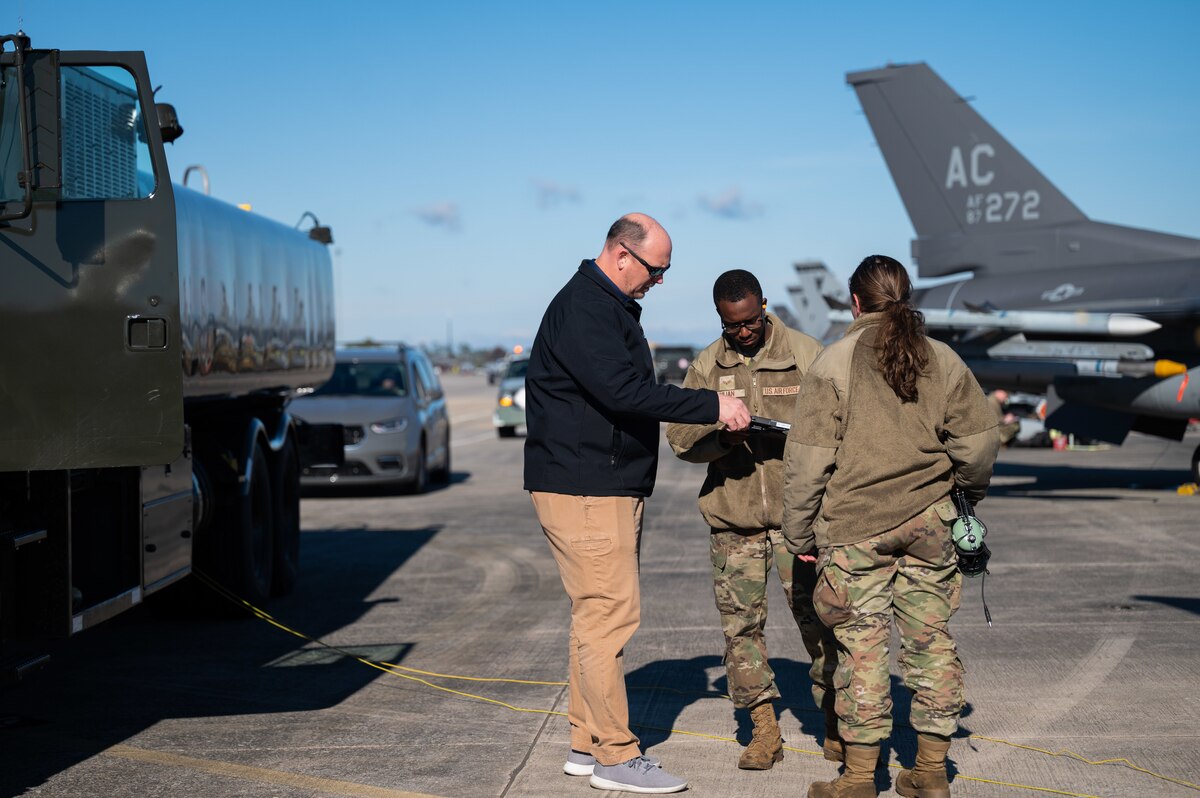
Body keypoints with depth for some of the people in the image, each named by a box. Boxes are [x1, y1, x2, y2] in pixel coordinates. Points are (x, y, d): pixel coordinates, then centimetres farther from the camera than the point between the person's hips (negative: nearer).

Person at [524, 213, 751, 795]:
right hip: (582, 490, -11)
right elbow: (624, 392, -26)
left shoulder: (612, 307, 19)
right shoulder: (581, 309, -16)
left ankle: (587, 743, 20)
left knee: (598, 616, 13)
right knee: (610, 615, -9)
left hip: (613, 488, 11)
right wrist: (712, 407, -22)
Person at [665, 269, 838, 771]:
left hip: (797, 512, -2)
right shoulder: (707, 365, 8)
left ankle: (834, 724, 13)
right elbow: (680, 435, 3)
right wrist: (720, 433, -16)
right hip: (733, 517, 3)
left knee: (817, 616, -2)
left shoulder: (805, 353, 0)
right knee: (740, 623, 2)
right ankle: (764, 730, 13)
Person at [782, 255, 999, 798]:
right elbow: (979, 442, 6)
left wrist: (799, 534, 0)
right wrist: (968, 491, 26)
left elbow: (808, 459, -9)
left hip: (855, 526, -3)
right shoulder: (943, 361, 4)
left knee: (863, 644, 1)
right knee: (931, 638, 9)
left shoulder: (834, 363, -6)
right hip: (929, 522, 3)